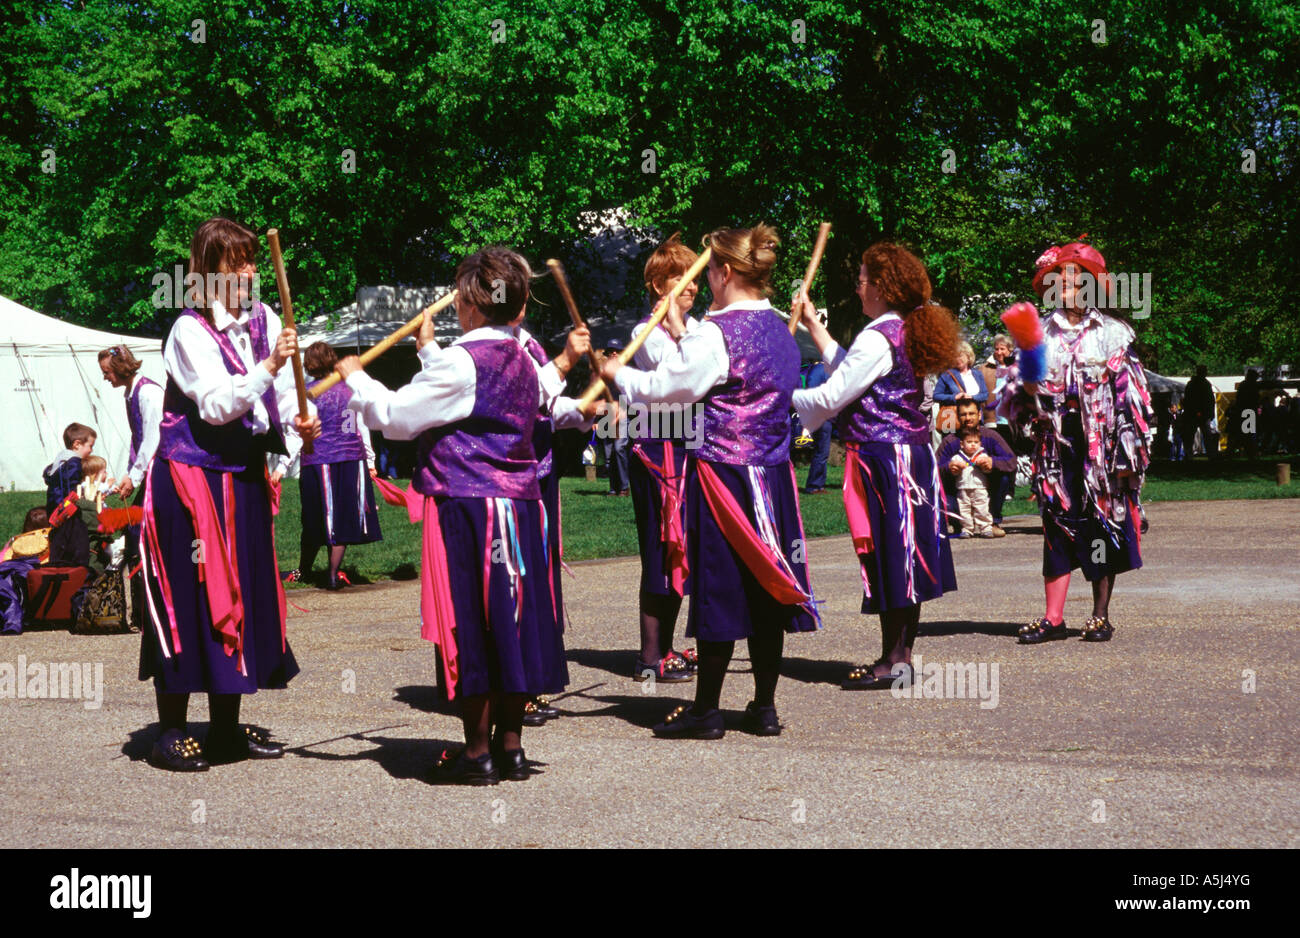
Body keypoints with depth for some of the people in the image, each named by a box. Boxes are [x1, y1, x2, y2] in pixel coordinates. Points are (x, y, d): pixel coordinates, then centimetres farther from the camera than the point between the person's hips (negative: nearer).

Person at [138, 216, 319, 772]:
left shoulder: (264, 320, 5)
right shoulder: (190, 330, -12)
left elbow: (284, 389, 2)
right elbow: (216, 404, -22)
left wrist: (300, 419, -18)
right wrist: (268, 367, -32)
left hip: (244, 475, 7)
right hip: (190, 477, -7)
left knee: (245, 593, 11)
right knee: (189, 598, -4)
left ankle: (227, 727, 22)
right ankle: (170, 733, 6)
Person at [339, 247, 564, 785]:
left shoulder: (460, 363, -13)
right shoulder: (523, 363, 11)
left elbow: (396, 416, -8)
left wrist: (355, 379, 8)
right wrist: (430, 352, 35)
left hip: (466, 508, -8)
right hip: (519, 503, 8)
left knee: (472, 626, -2)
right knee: (510, 622, 10)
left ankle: (477, 752, 4)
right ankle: (510, 745, 16)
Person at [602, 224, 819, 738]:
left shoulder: (716, 333, -15)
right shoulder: (780, 330, 8)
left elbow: (663, 386, -11)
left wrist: (617, 373, 6)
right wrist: (684, 341, 25)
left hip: (724, 474, -7)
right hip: (773, 474, 7)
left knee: (719, 589, 0)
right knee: (765, 587, 11)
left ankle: (706, 710, 8)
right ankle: (764, 706, 17)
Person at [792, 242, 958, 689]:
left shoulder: (878, 338, -17)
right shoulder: (907, 332, 13)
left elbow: (831, 397, -16)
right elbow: (847, 368, 24)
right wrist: (812, 324, 29)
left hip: (882, 457, -10)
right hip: (913, 452, 10)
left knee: (887, 555, -5)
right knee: (906, 556, 11)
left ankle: (892, 661, -1)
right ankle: (902, 655, 18)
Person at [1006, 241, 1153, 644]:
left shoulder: (1112, 333, 5)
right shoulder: (1040, 335, 11)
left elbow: (1131, 393, 2)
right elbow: (1019, 397, 10)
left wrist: (1128, 448, -5)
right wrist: (1028, 387, -14)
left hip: (1101, 441, -2)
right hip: (1057, 442, 2)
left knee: (1104, 524, 1)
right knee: (1057, 524, 1)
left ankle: (1101, 615, 9)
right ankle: (1053, 617, 3)